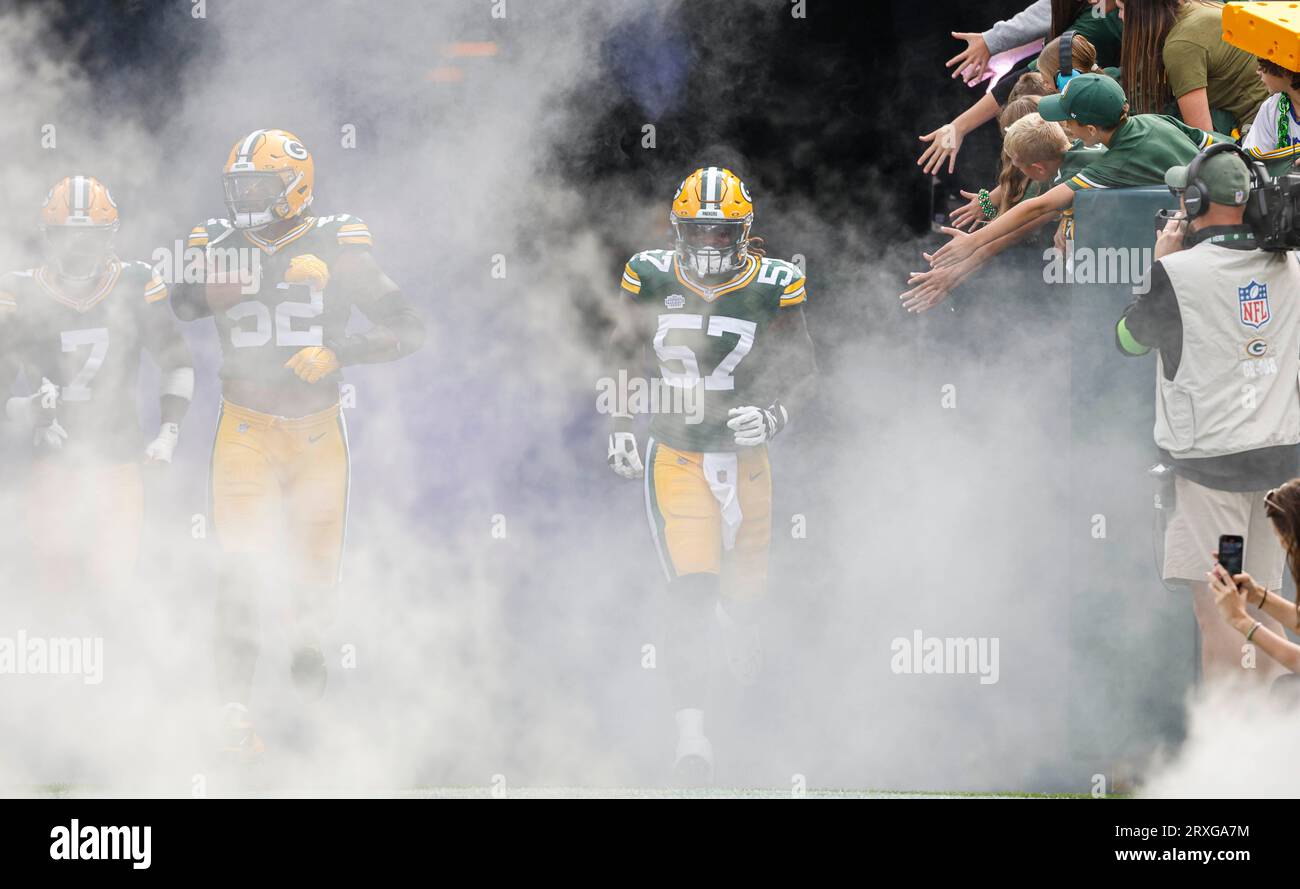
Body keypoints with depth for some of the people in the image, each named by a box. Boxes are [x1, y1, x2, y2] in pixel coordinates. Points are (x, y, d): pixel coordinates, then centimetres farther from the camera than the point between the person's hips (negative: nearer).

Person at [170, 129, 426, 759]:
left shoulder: (336, 247, -6)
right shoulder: (220, 244, -2)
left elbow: (408, 329, -6)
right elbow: (185, 301, -18)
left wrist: (338, 352, -21)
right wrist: (279, 272, -29)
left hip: (317, 429, 1)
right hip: (247, 428, -1)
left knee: (315, 571, 10)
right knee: (242, 570, -13)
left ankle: (307, 641, 43)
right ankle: (236, 710, -9)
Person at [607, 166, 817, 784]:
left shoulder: (772, 288, -8)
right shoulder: (651, 279, -5)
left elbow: (802, 372, -1)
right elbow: (624, 352, 13)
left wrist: (774, 415, -20)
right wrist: (620, 426, 7)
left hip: (744, 460, 1)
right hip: (676, 459, -1)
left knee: (746, 592, 16)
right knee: (689, 598, -16)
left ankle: (739, 618, 56)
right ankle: (691, 733, -16)